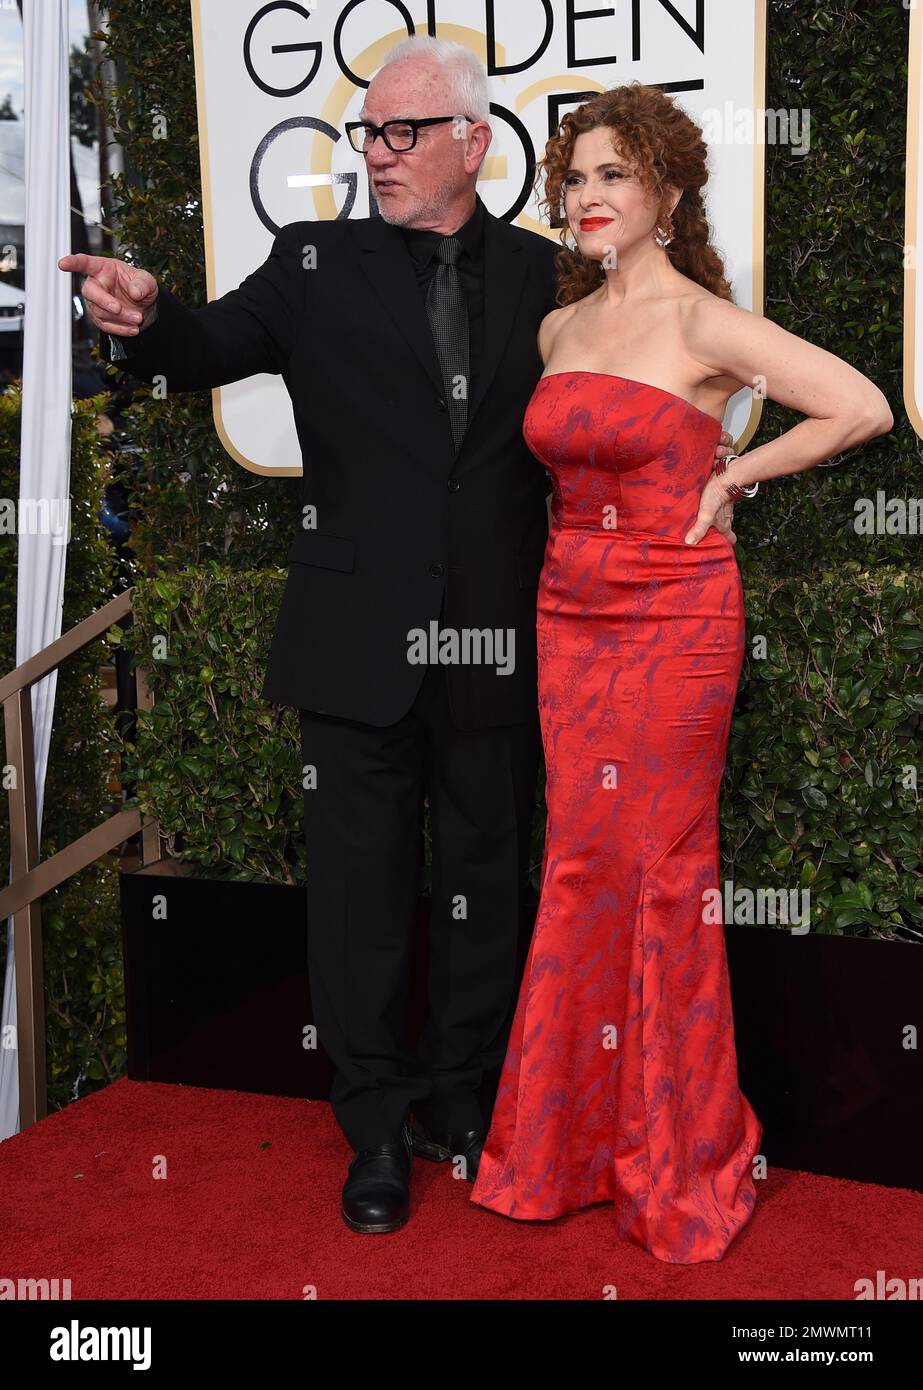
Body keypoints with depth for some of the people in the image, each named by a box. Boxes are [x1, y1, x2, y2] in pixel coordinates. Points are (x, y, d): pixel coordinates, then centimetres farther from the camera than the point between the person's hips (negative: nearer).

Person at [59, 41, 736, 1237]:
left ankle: (461, 1101, 34)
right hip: (358, 644, -1)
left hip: (495, 646, 1)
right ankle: (377, 1127, 26)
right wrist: (146, 318, -29)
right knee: (359, 891, 8)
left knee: (485, 888, 13)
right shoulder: (316, 264, 3)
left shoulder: (545, 275, 5)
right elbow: (213, 349, -8)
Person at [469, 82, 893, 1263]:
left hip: (672, 617, -6)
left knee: (662, 870, 2)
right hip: (571, 610, 6)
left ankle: (680, 1153, 20)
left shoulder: (701, 324, -8)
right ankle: (581, 1132, 26)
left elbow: (863, 408, -12)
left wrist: (730, 479, -6)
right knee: (581, 866, 10)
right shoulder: (559, 329, 11)